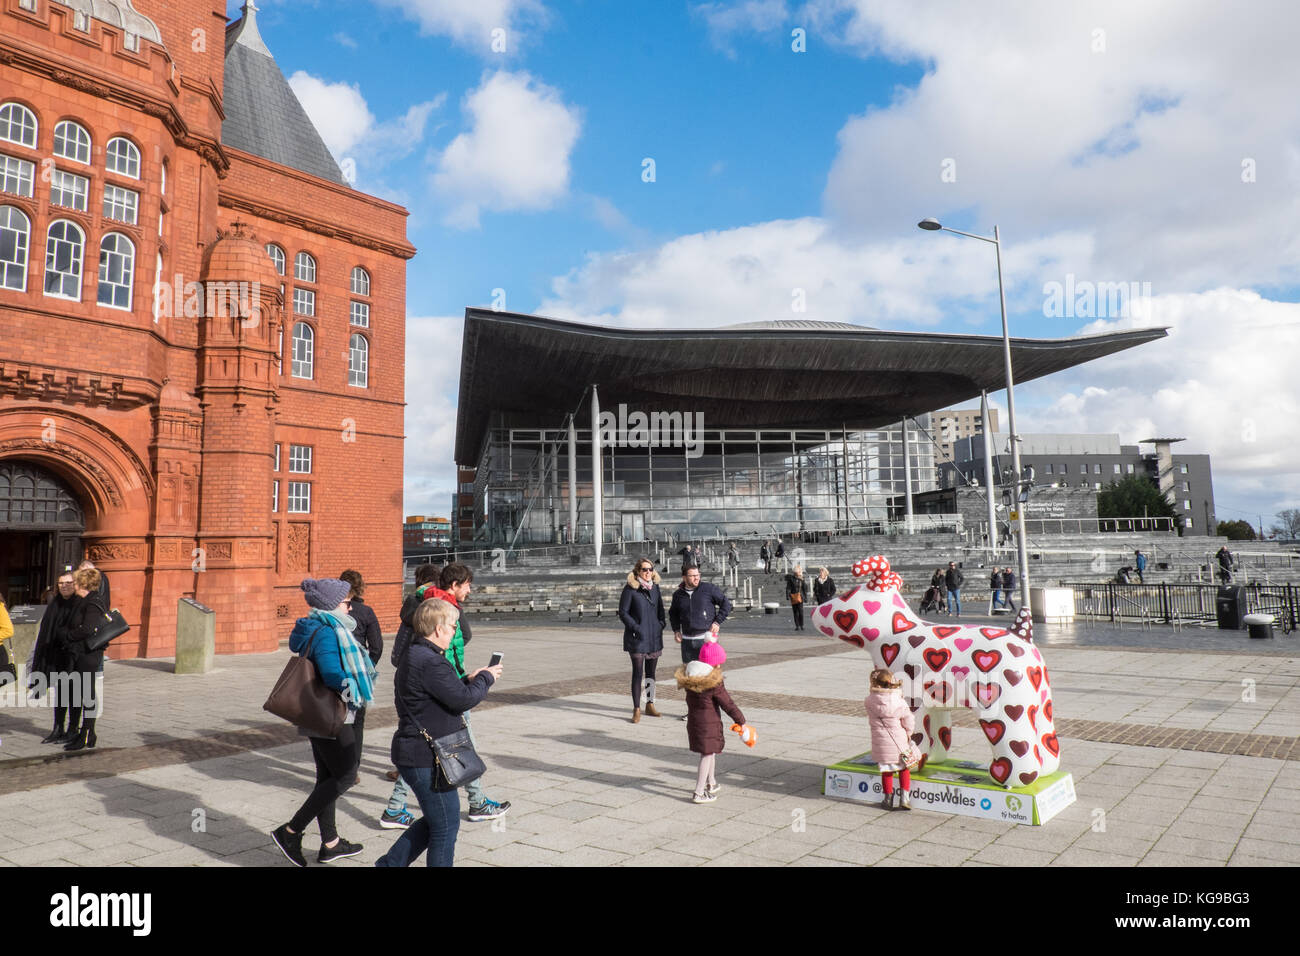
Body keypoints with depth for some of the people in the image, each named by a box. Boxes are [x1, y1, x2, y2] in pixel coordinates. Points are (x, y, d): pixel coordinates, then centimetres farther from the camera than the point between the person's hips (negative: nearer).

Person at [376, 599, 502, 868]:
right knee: (446, 826, 3)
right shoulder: (431, 662, -23)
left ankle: (391, 863, 30)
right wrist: (486, 678, -7)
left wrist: (468, 679, 11)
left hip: (413, 754, 11)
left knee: (435, 821, 23)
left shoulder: (413, 656, 11)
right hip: (427, 758, -11)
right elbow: (462, 699, -23)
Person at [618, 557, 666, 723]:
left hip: (654, 637, 5)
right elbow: (622, 612, -7)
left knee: (651, 672, 13)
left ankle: (650, 706, 24)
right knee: (638, 672, -4)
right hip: (637, 638, -5)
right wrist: (635, 628, -14)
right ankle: (636, 709, 3)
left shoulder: (655, 587, 8)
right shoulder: (630, 588, -8)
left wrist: (660, 625, 5)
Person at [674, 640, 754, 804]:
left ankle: (711, 784, 37)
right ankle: (699, 793, 2)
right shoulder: (714, 683, -20)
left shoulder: (690, 678, 0)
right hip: (709, 723, -7)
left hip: (693, 721, 8)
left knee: (710, 752, 22)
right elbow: (728, 704, -13)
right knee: (708, 755, 2)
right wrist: (742, 722, -5)